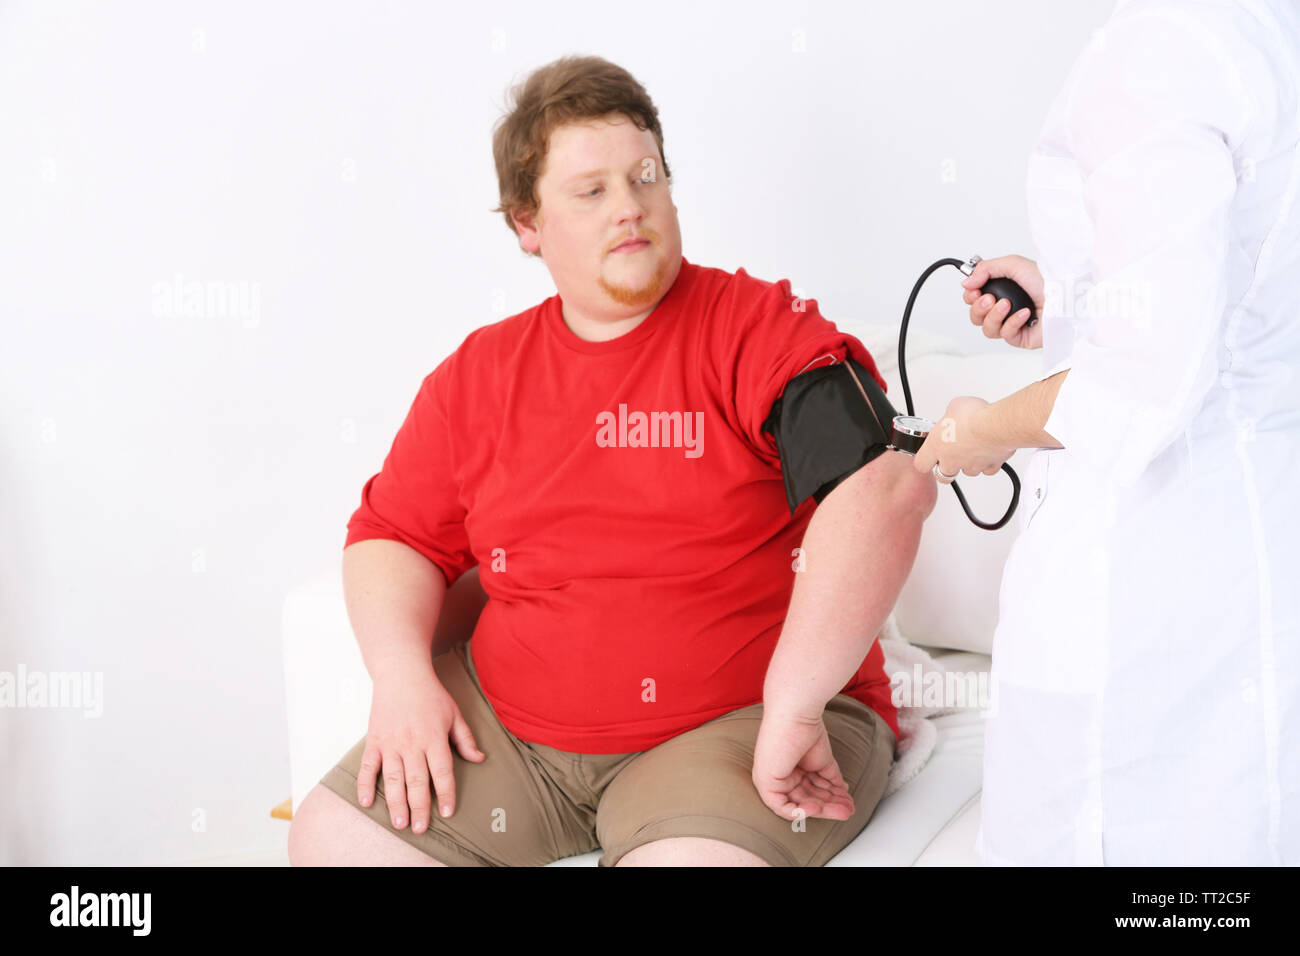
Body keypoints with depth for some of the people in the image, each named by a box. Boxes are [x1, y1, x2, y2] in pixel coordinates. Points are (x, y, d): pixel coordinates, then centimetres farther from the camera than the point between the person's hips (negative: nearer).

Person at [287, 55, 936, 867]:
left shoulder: (759, 328, -8)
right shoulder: (478, 374, 10)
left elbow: (888, 485, -23)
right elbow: (396, 535, 15)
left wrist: (793, 706, -27)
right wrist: (403, 676, -6)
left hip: (744, 720, -5)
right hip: (510, 721, 5)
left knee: (694, 857, -34)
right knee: (332, 837, -5)